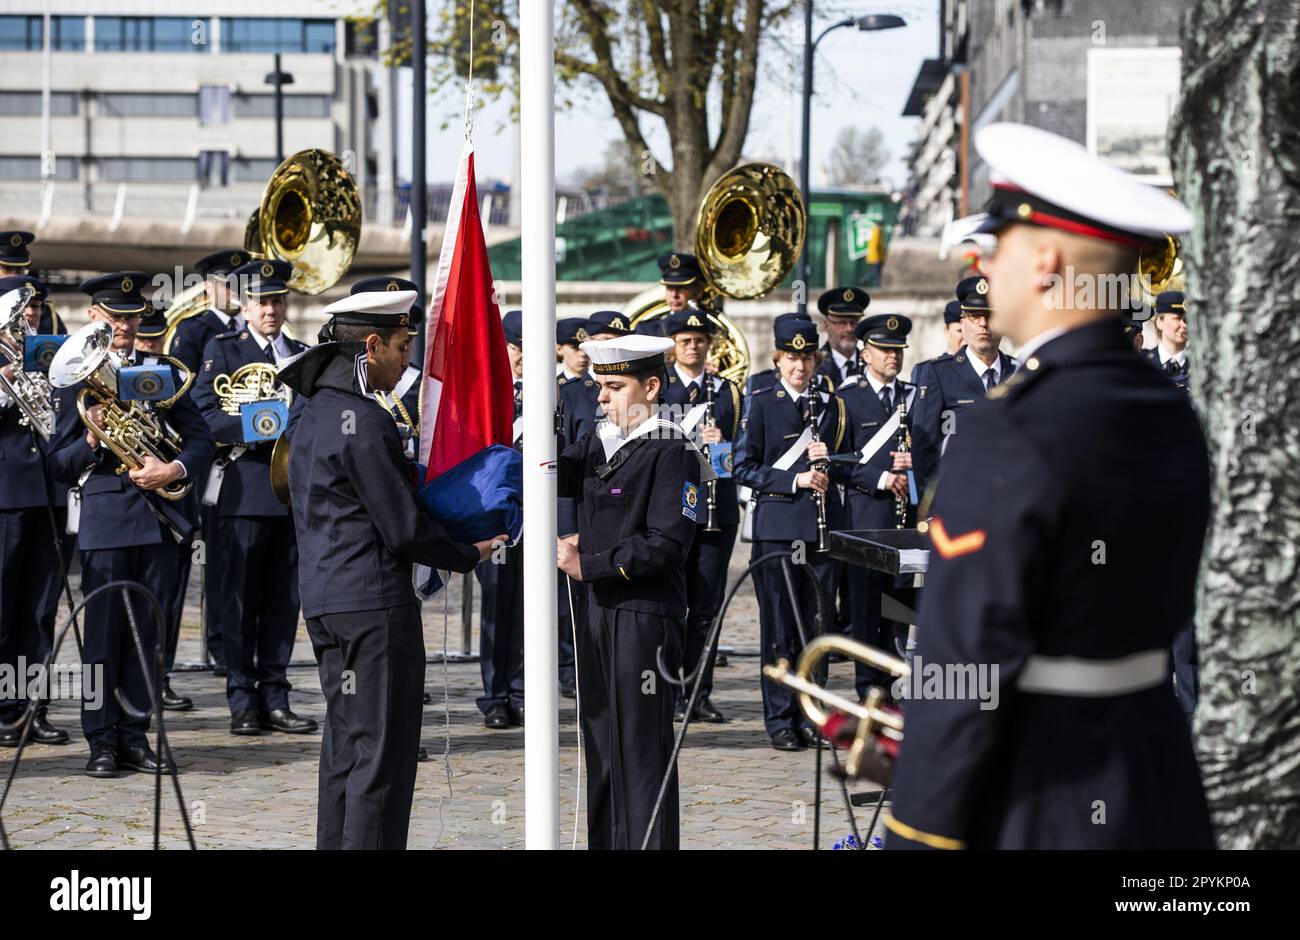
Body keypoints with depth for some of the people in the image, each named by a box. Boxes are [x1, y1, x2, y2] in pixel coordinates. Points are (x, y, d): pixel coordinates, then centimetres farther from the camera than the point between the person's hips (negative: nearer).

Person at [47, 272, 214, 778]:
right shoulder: (77, 378, 4)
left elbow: (199, 438, 11)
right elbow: (59, 465, 2)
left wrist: (175, 469, -9)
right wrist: (91, 441, -17)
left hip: (158, 515, 3)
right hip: (105, 514, -3)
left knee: (145, 631, 5)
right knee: (103, 628, -5)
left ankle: (134, 735, 11)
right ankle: (101, 741, 0)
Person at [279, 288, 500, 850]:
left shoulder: (317, 411, 14)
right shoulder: (363, 419, -17)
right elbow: (403, 528, -16)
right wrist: (469, 556, -1)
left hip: (324, 601, 10)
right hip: (374, 603, -10)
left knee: (345, 750, 15)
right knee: (382, 754, -6)